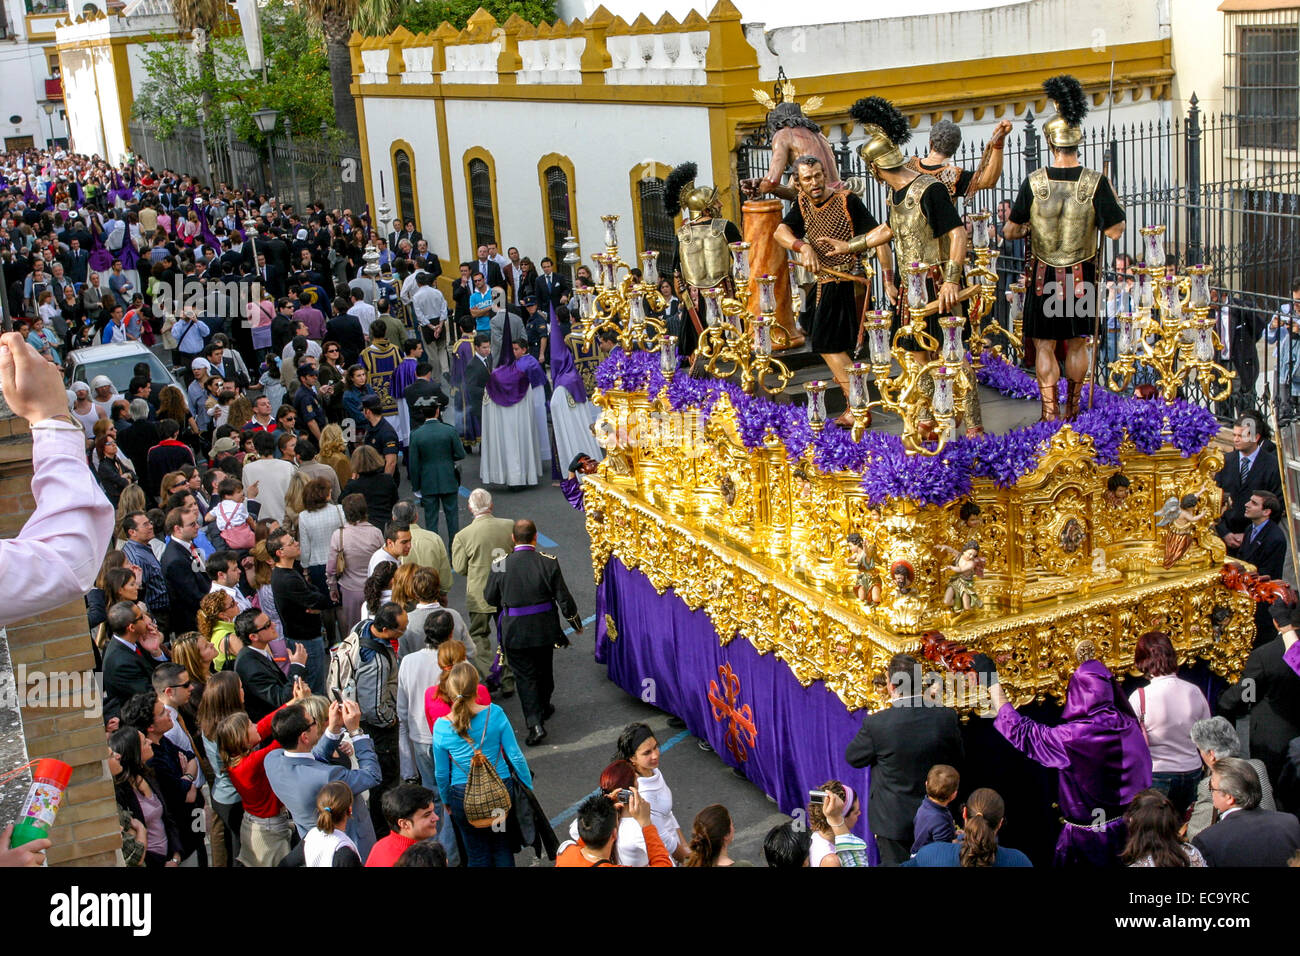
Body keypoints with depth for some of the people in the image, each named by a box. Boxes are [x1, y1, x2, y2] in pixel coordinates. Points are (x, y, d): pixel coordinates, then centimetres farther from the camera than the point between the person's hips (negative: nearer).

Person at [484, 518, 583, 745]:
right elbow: (564, 598, -8)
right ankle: (543, 708, 44)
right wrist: (576, 623, 7)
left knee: (525, 676, 7)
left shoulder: (500, 565, -15)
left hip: (514, 632, -2)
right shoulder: (548, 563, -14)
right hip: (544, 629, 2)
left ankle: (535, 722, -3)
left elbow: (490, 598, -1)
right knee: (544, 671, 23)